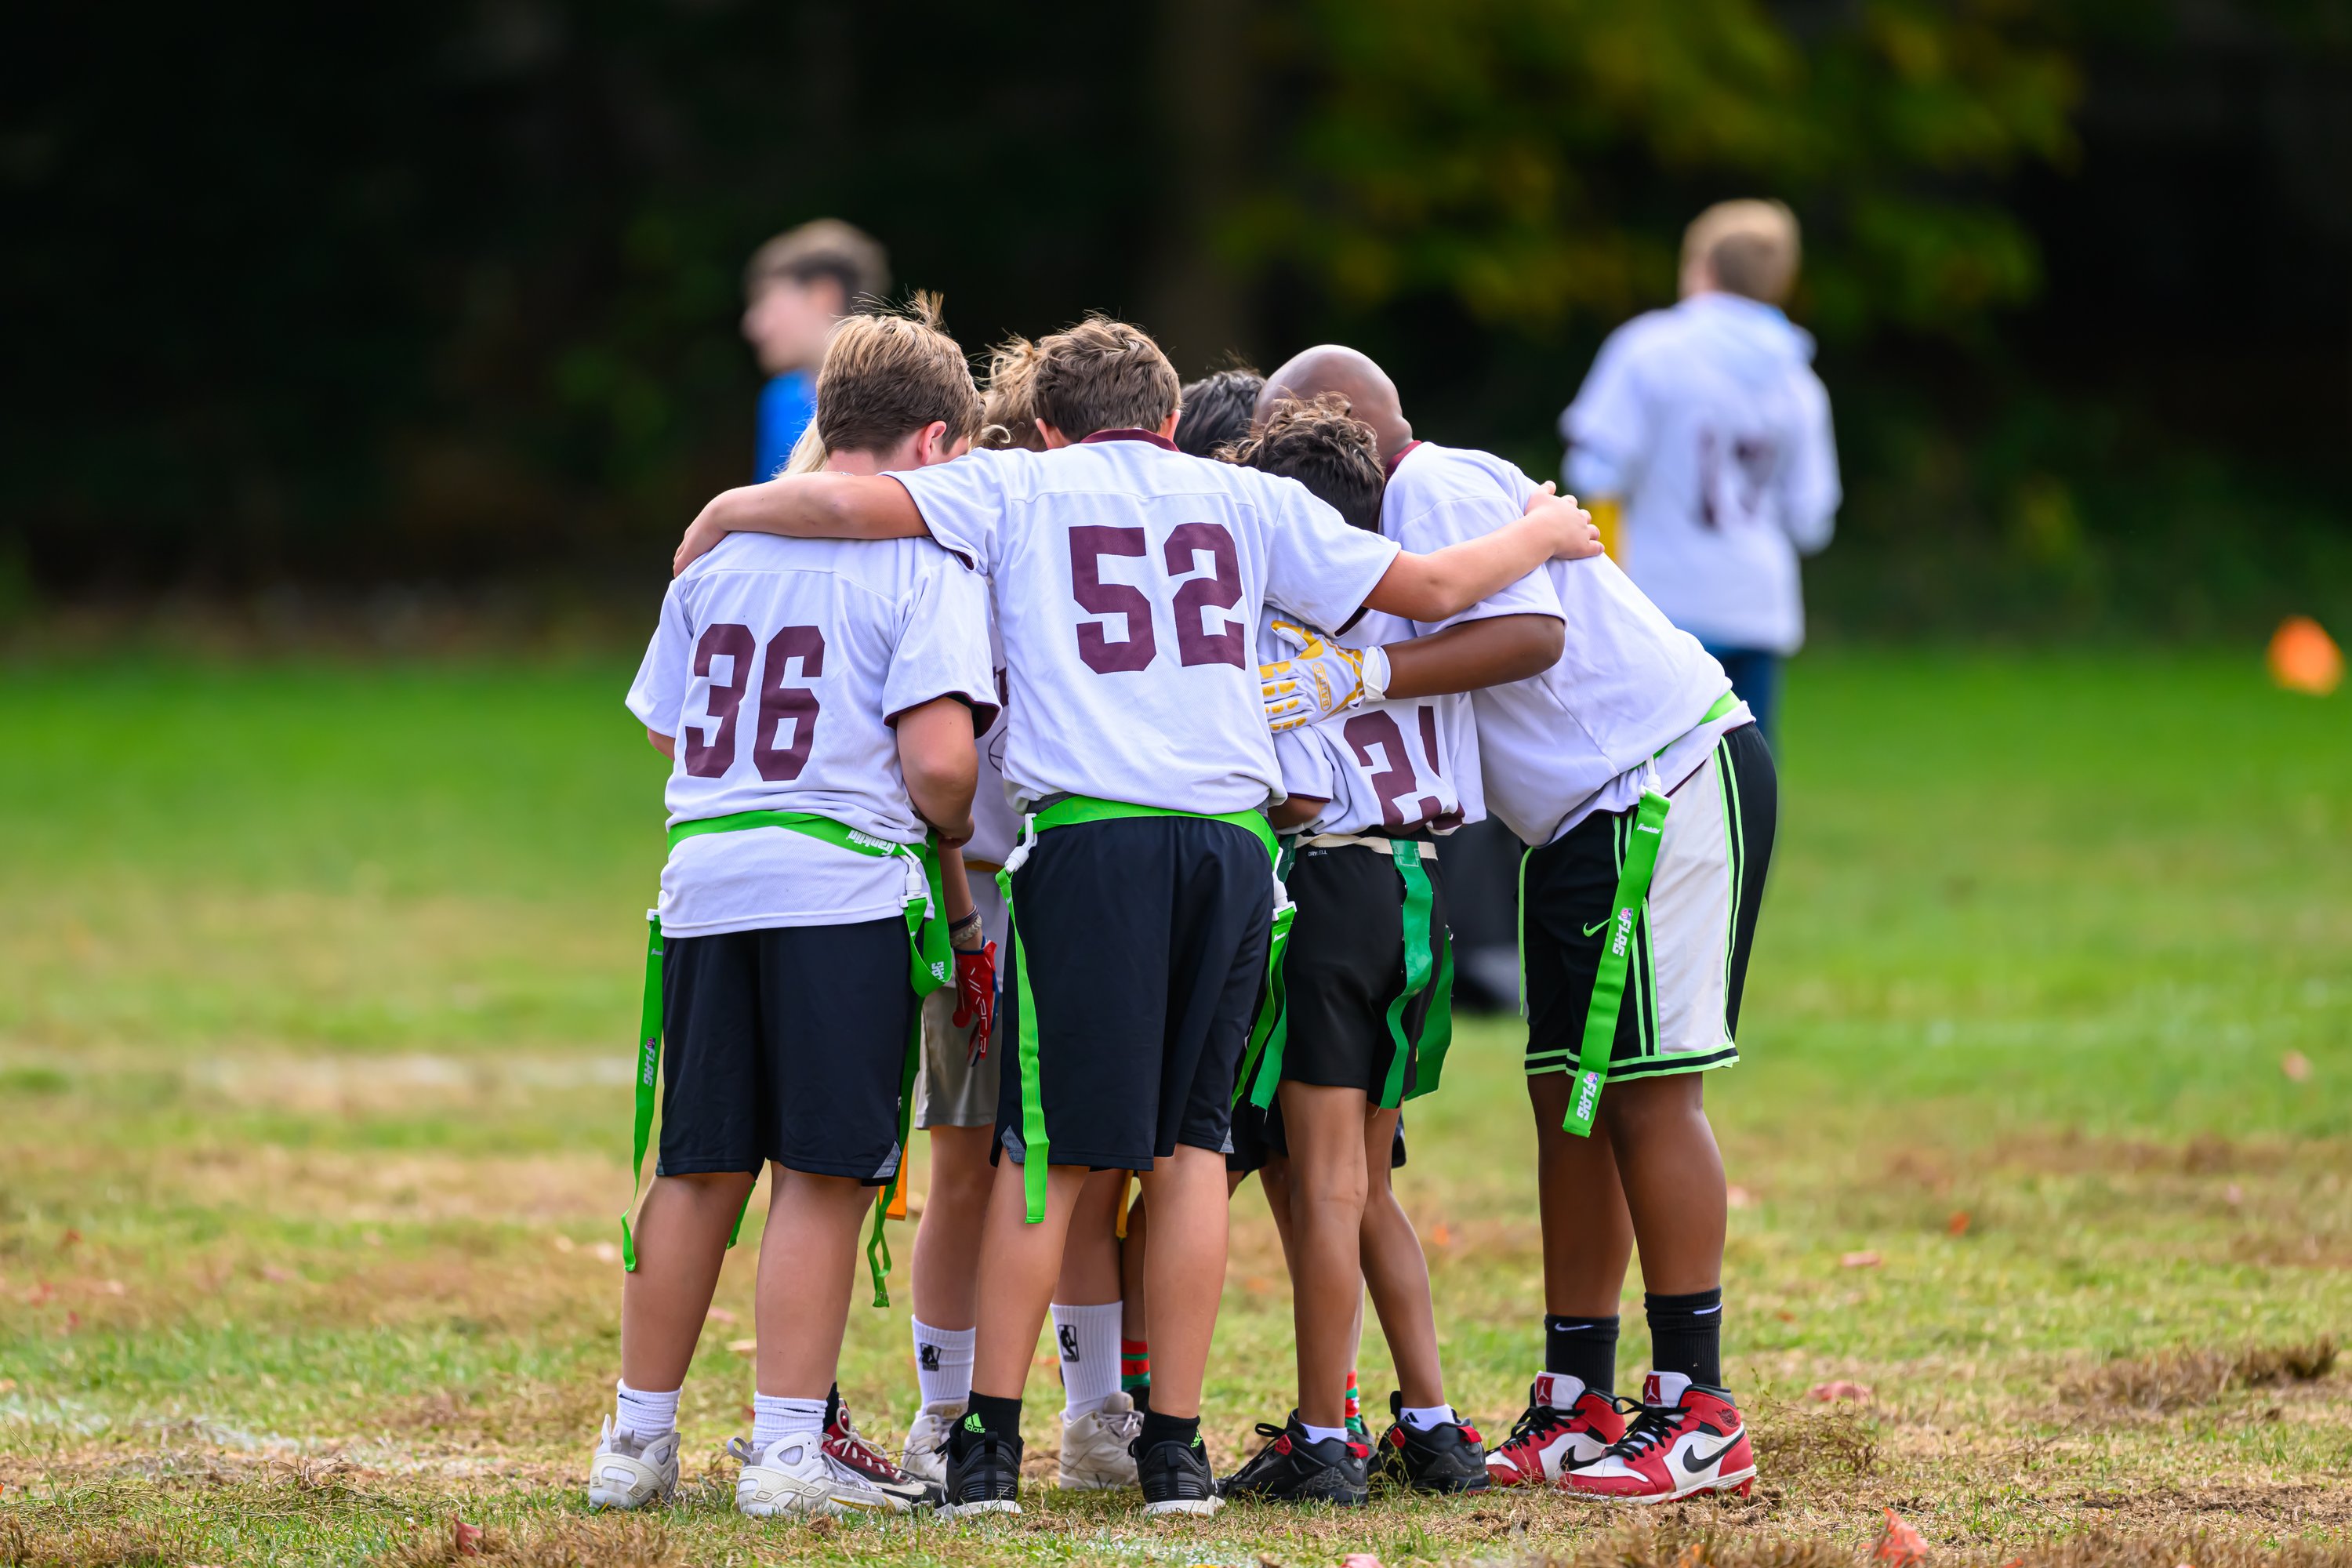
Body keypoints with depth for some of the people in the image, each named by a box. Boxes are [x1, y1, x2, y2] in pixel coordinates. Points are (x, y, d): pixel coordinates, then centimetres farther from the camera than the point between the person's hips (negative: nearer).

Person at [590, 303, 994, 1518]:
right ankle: (789, 1446, -1)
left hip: (705, 874, 6)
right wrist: (956, 843, 6)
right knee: (823, 1171, -1)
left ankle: (640, 1439, 17)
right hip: (847, 883, -6)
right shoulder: (924, 561, -4)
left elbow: (667, 730, 18)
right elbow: (938, 759, -13)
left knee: (698, 1170, 12)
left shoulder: (722, 546, 14)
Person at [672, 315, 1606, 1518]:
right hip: (1232, 840, 2)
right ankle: (1175, 1448, 8)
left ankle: (991, 1437, 1)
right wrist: (1540, 537, 40)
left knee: (1049, 1147, 1)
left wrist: (724, 511, 15)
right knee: (1191, 1143, 8)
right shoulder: (1248, 501, 17)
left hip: (1090, 835, -2)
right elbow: (1428, 588, 21)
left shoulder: (1020, 487, 11)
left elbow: (850, 503, -3)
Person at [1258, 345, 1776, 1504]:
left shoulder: (1438, 492, -15)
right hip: (1581, 821, 10)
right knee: (1570, 1097, 8)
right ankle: (1577, 1408, 12)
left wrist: (1355, 678, -32)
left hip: (1668, 785, -10)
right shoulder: (1403, 509, 16)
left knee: (1645, 1089, -10)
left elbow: (1529, 632, -28)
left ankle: (1699, 1414, -9)